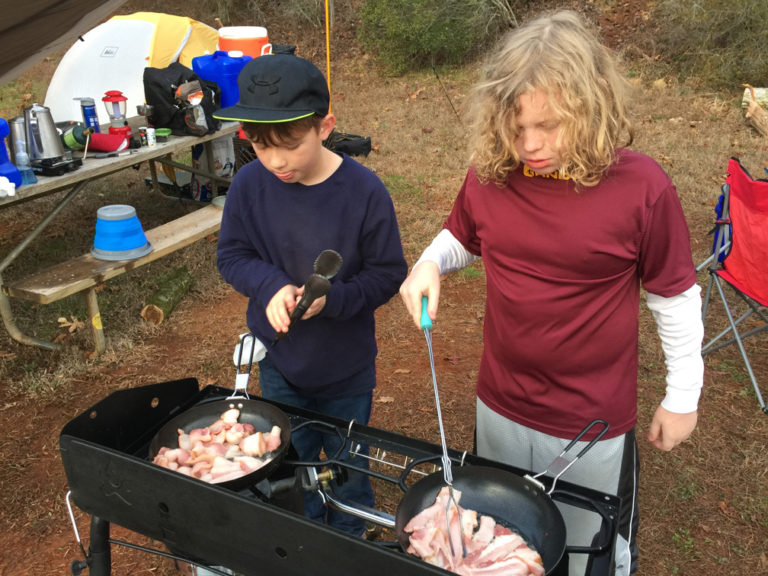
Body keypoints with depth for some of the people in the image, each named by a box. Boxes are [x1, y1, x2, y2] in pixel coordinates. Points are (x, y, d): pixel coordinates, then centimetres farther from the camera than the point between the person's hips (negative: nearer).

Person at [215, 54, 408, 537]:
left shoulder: (364, 191, -22)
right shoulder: (250, 184, -15)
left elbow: (387, 275, -14)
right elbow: (232, 255, -4)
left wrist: (331, 298, -30)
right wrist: (272, 286, -24)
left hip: (346, 368, -2)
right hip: (279, 360, 2)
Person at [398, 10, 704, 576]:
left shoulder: (642, 187, -19)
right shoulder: (490, 175, -10)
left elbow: (675, 296, -7)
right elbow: (461, 238, 10)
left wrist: (683, 396, 0)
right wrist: (429, 263, -11)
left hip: (596, 423, -3)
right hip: (500, 407, 4)